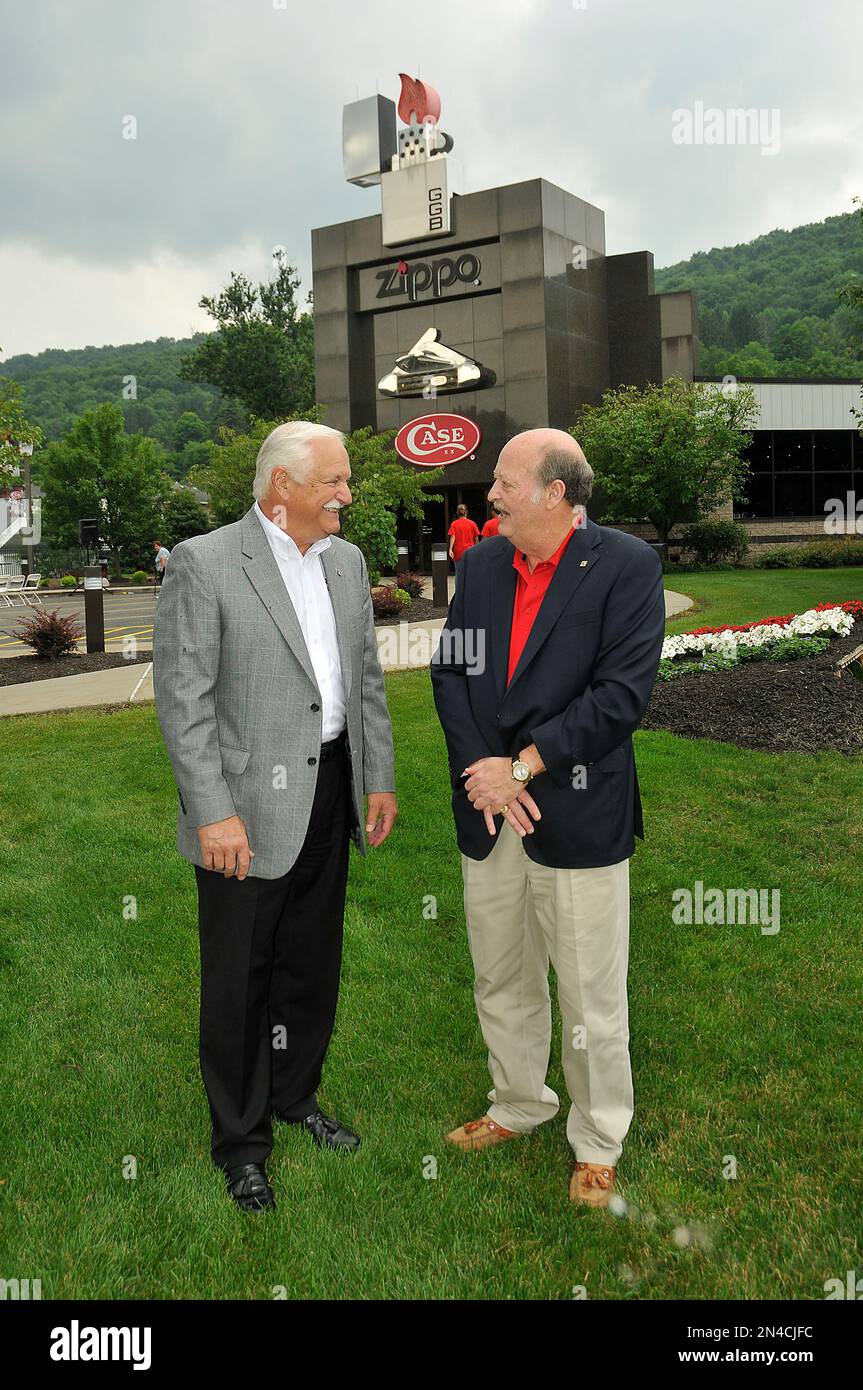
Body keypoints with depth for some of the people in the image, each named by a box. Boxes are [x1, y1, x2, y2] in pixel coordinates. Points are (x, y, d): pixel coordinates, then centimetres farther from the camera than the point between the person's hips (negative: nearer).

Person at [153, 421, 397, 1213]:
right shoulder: (205, 562, -12)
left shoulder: (346, 561, 8)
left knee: (312, 967, 20)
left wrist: (379, 777, 10)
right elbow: (182, 695, -15)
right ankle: (241, 1140, 27)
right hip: (249, 806, -6)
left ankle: (296, 1097, 42)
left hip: (330, 795, 6)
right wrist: (213, 813, -18)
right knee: (239, 981, 8)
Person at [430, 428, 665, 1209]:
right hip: (489, 814, 5)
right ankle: (519, 1107, 41)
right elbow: (450, 671, 4)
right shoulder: (481, 564, 7)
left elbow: (623, 693, -16)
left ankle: (598, 1143, 28)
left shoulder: (626, 565, -9)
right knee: (500, 982, 19)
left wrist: (522, 766, -15)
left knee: (592, 998, 7)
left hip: (580, 815, -5)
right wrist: (483, 772, -10)